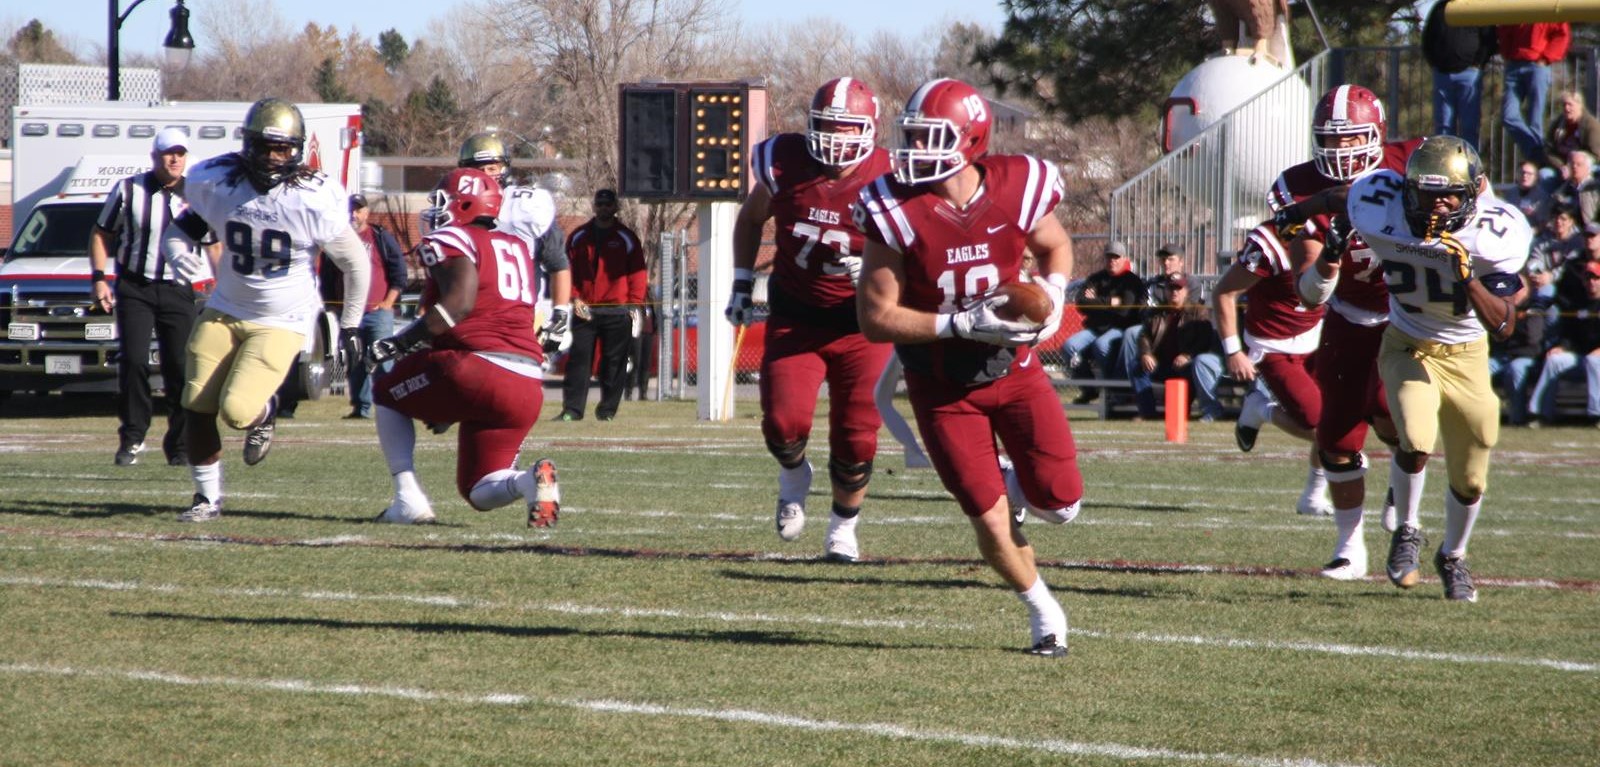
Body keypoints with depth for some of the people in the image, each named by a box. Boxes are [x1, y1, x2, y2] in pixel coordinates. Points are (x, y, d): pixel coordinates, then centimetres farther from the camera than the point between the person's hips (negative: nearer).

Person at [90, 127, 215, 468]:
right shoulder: (128, 190, 0)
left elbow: (215, 246, 11)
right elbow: (102, 235, 8)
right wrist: (99, 279, -1)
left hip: (179, 292, 1)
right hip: (134, 288, -1)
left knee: (180, 369, -1)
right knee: (133, 362, -13)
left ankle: (180, 446, 9)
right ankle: (132, 438, 0)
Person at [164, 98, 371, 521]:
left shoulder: (315, 200, -19)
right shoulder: (215, 181, -11)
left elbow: (355, 263, -5)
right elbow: (190, 219, 14)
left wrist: (350, 325, 1)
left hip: (282, 322, -4)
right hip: (225, 311, 4)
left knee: (237, 410, -18)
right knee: (197, 406, -1)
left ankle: (264, 413, 20)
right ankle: (208, 498, 18)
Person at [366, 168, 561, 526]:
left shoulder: (451, 241, -1)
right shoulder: (517, 247, 24)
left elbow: (459, 302, -17)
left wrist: (401, 342, -11)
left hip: (478, 369, -7)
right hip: (529, 387, 7)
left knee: (387, 394, 21)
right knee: (481, 492, 16)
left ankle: (409, 499, 6)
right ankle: (530, 481, -18)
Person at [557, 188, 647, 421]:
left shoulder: (626, 238, 5)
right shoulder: (578, 237, 9)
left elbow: (638, 273, 4)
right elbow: (568, 271, 11)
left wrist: (634, 305, -4)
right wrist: (575, 299, -2)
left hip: (617, 311, -1)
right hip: (585, 310, 1)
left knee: (614, 362, 0)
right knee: (578, 358, -4)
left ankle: (608, 409, 7)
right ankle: (572, 409, -5)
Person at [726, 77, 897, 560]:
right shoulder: (784, 164, -8)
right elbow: (751, 219, 14)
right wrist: (741, 285, 9)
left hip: (860, 324, -1)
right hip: (795, 317, 1)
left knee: (855, 438, -1)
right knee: (784, 422, -15)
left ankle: (843, 527, 24)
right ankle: (794, 477, 20)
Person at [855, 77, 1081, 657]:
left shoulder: (1016, 189, -14)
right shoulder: (897, 212, -21)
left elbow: (1055, 246, 9)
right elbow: (875, 318, -18)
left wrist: (1054, 292, -13)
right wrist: (961, 325, -28)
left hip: (1014, 369, 2)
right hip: (943, 388, -2)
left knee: (1061, 505, -1)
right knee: (993, 525, -2)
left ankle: (1015, 482, 35)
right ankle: (1042, 609, 26)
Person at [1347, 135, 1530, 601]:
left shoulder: (1497, 234, -25)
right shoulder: (1381, 212, -22)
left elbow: (1504, 326, -28)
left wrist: (1467, 276, -41)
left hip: (1465, 354, 1)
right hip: (1407, 347, -1)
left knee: (1470, 478, 8)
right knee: (1417, 441, -27)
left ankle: (1453, 556, 38)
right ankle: (1407, 531, 1)